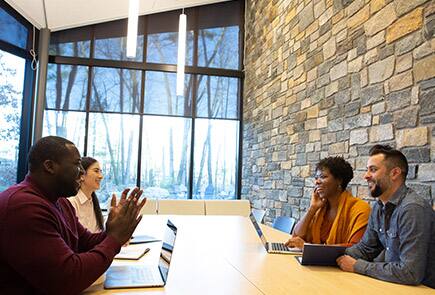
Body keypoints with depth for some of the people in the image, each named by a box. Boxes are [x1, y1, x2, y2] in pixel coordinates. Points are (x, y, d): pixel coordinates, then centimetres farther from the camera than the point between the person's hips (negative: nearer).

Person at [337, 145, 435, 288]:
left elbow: (410, 273, -29)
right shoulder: (379, 207, 4)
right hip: (391, 282, 7)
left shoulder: (413, 209, -24)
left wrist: (357, 266, -19)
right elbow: (365, 248, 11)